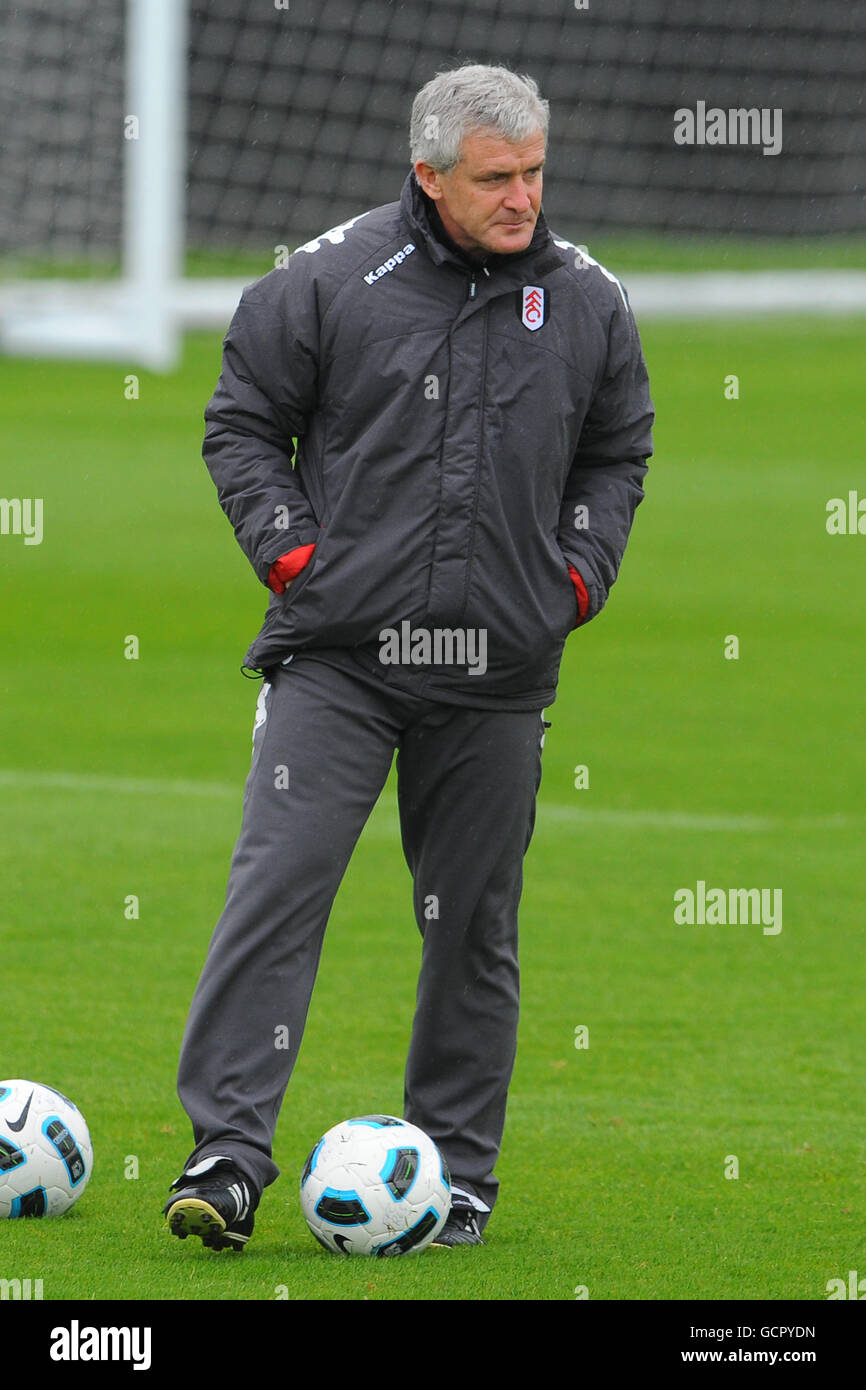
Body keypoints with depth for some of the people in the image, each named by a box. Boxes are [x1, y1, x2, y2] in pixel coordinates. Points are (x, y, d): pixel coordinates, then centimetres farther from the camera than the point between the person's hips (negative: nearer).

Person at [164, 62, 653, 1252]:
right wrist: (290, 550, -5)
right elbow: (243, 421, 6)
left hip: (500, 670, 3)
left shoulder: (587, 304, 6)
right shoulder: (330, 281, -3)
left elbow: (618, 452, 20)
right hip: (336, 658, -3)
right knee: (279, 884, -12)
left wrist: (578, 574, 6)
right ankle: (227, 1154, -12)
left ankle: (458, 1172, 19)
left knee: (474, 924, 8)